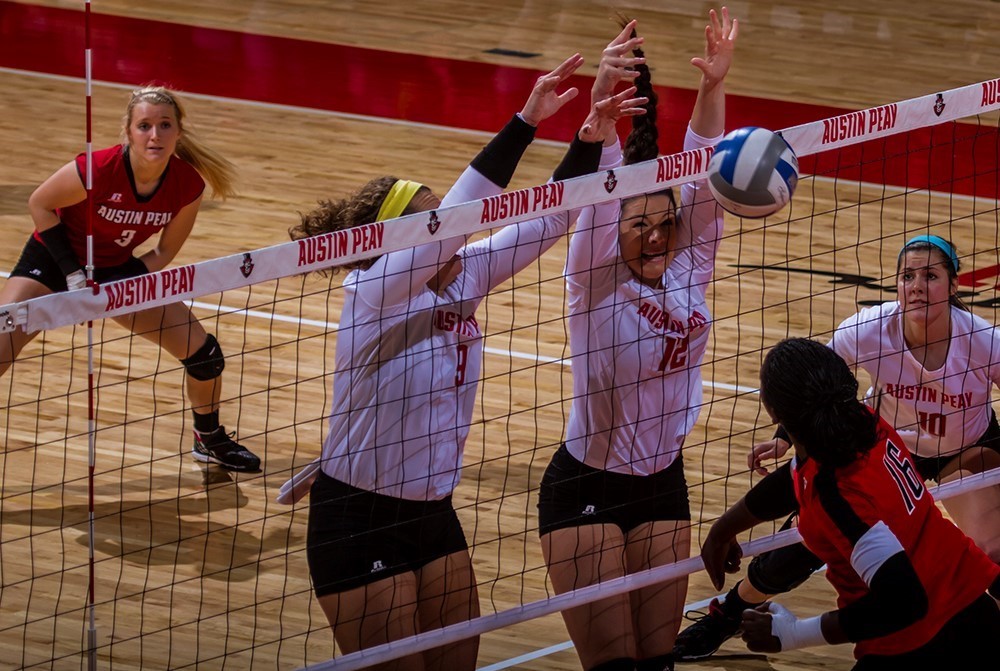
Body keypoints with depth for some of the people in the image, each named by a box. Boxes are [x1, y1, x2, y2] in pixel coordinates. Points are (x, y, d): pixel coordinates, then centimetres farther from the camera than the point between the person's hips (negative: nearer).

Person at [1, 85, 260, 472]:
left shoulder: (187, 186, -21)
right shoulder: (99, 170, -33)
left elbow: (164, 252, -6)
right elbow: (40, 205, -16)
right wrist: (73, 274, -19)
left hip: (117, 268, 4)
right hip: (54, 261, -4)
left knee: (204, 353, 0)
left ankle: (209, 440, 28)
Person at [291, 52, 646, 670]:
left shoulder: (463, 280, 2)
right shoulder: (372, 291, -18)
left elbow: (546, 220, 3)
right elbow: (461, 212, -31)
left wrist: (591, 139, -11)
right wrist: (526, 122, -34)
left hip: (433, 514, 8)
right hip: (358, 522, -7)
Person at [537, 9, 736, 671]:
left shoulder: (688, 273, -1)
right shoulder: (595, 281, -12)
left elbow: (702, 176, -12)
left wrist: (713, 86, -27)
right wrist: (604, 95, -44)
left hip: (663, 486, 5)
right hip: (585, 490, -5)